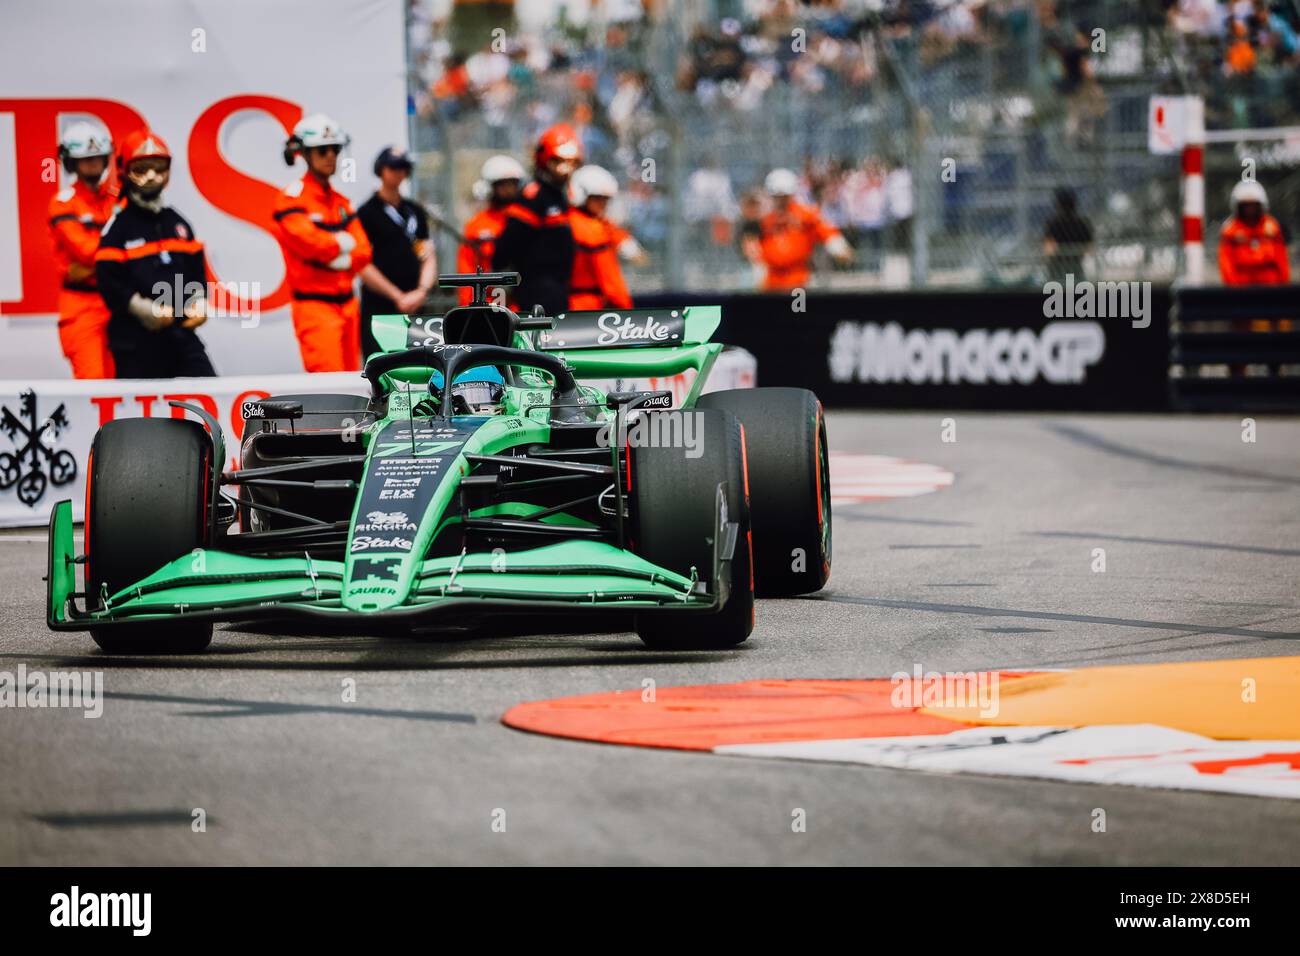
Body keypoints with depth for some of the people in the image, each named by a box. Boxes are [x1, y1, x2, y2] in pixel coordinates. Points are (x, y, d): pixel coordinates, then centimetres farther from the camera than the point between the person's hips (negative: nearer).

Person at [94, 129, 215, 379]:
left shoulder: (177, 223, 13)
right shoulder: (118, 227, -4)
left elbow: (197, 270, 19)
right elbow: (109, 281, -10)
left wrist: (199, 304, 2)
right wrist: (146, 310, -17)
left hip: (181, 330, 5)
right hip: (135, 337, -5)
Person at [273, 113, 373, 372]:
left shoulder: (341, 202, 17)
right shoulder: (293, 198, -6)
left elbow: (363, 252, 9)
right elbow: (311, 242, -19)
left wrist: (334, 257, -8)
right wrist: (343, 242, -2)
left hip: (347, 302, 8)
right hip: (314, 304, -8)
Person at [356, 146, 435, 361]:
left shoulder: (416, 212, 17)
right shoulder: (367, 212, 0)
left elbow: (428, 257, 13)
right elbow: (364, 266, -7)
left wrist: (422, 291, -6)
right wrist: (398, 297, -11)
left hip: (413, 310, 5)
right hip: (378, 309, -5)